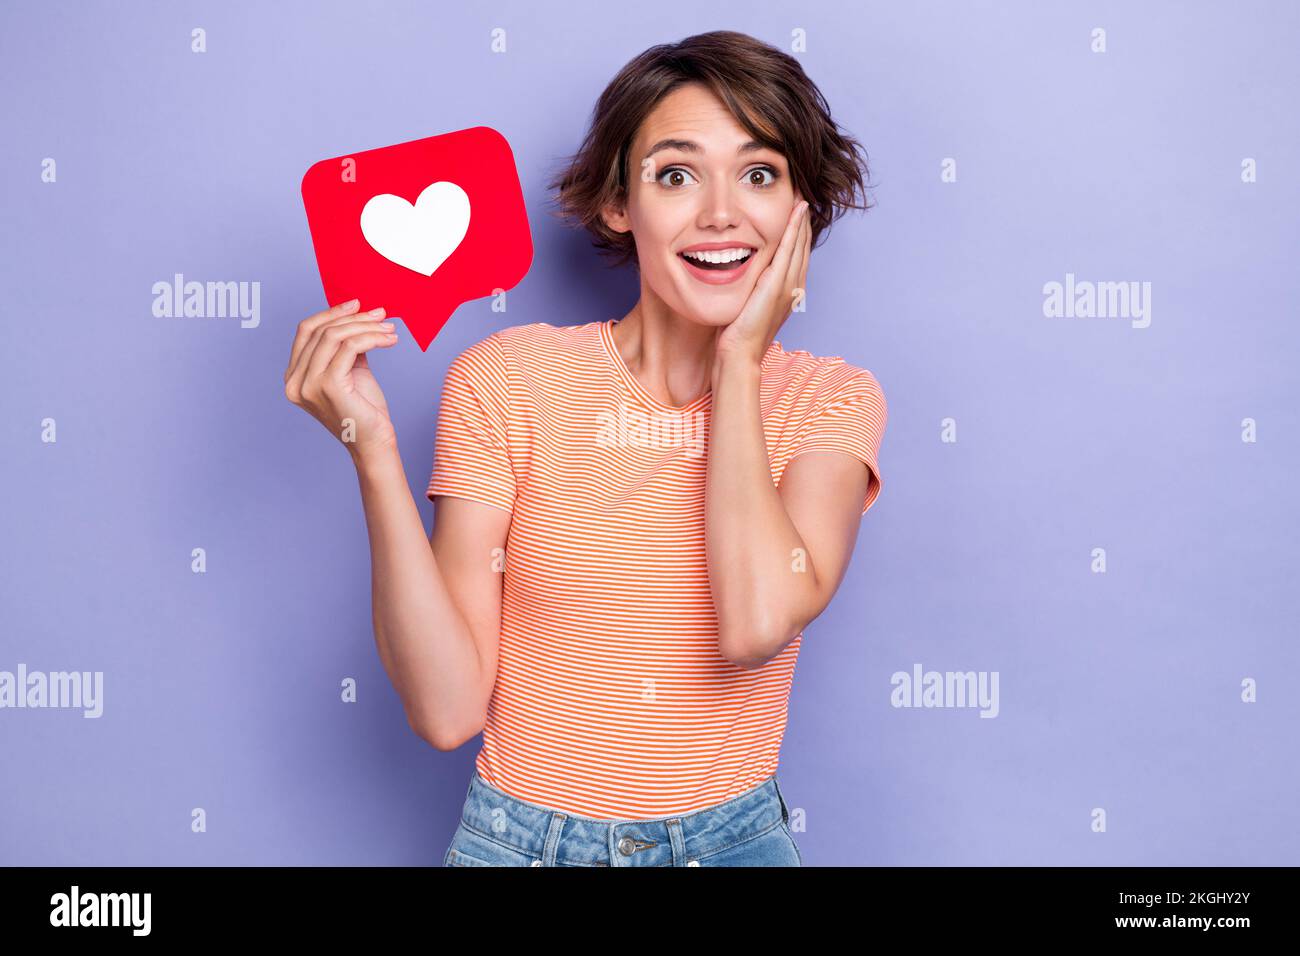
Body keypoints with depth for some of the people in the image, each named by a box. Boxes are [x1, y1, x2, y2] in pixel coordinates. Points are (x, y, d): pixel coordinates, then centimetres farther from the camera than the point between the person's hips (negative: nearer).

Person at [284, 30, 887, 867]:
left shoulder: (833, 399, -7)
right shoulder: (506, 381, -11)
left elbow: (757, 625, -26)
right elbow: (448, 710, -15)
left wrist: (739, 358, -17)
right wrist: (373, 450, -24)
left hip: (734, 838, 1)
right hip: (523, 837, 0)